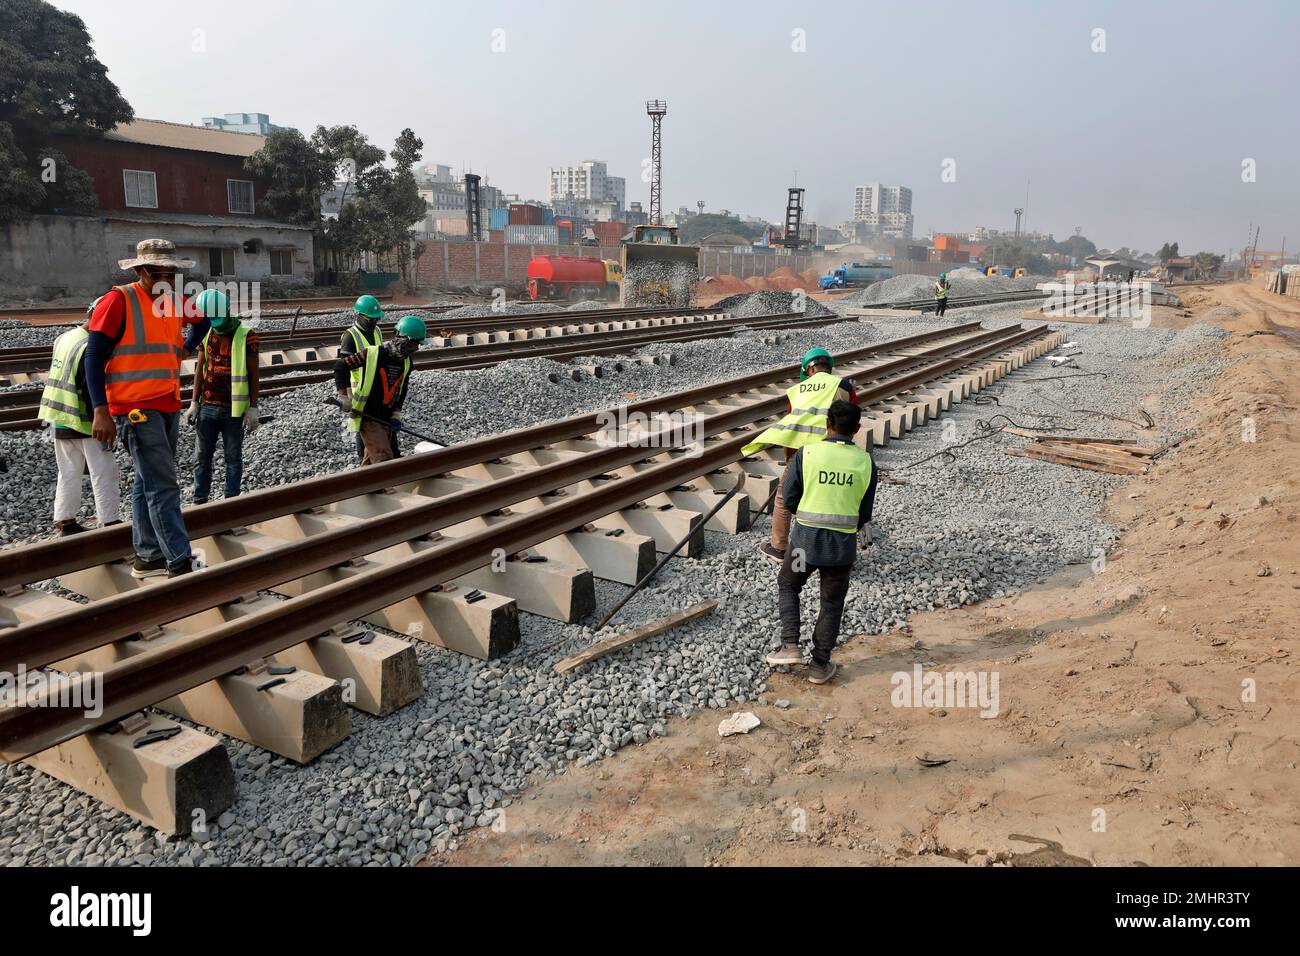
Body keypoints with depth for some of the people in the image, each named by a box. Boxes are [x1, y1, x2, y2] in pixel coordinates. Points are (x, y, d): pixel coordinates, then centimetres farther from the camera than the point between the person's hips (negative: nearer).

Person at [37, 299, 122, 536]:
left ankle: (64, 522, 21)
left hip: (59, 421, 9)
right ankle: (110, 522, 1)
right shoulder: (90, 348, -18)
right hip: (83, 424, -9)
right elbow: (92, 392, -20)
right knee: (104, 474, -1)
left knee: (68, 474, 16)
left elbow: (60, 377, 18)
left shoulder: (62, 339, 10)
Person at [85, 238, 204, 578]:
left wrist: (184, 347, 16)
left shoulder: (174, 302, 9)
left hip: (168, 408, 7)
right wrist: (101, 410, -20)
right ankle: (181, 565, -10)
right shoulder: (119, 300, -10)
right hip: (136, 409, -7)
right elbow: (94, 358, -12)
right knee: (163, 486, -11)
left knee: (147, 483, 15)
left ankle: (147, 558, 23)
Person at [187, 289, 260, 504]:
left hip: (234, 409, -4)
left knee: (233, 458, 4)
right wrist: (194, 403, 8)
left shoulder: (245, 336, -7)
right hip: (207, 406, 5)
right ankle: (199, 502, 16)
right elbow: (200, 368, 11)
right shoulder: (206, 333, 6)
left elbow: (253, 374, -5)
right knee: (202, 456, 8)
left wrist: (253, 408, -8)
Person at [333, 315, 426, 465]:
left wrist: (396, 415, 5)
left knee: (370, 460, 17)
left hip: (385, 419, 7)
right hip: (367, 418, -7)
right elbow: (340, 366, -10)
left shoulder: (406, 362, 4)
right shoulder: (371, 354, -17)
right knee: (384, 459, -15)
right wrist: (343, 396, -14)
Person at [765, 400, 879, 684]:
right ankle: (820, 665, 20)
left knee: (787, 586, 23)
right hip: (843, 544, 1)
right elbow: (865, 512, 4)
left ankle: (790, 646, 12)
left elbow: (790, 499, -3)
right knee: (832, 603, 16)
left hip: (806, 539, -1)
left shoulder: (807, 453, -8)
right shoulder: (865, 461, -2)